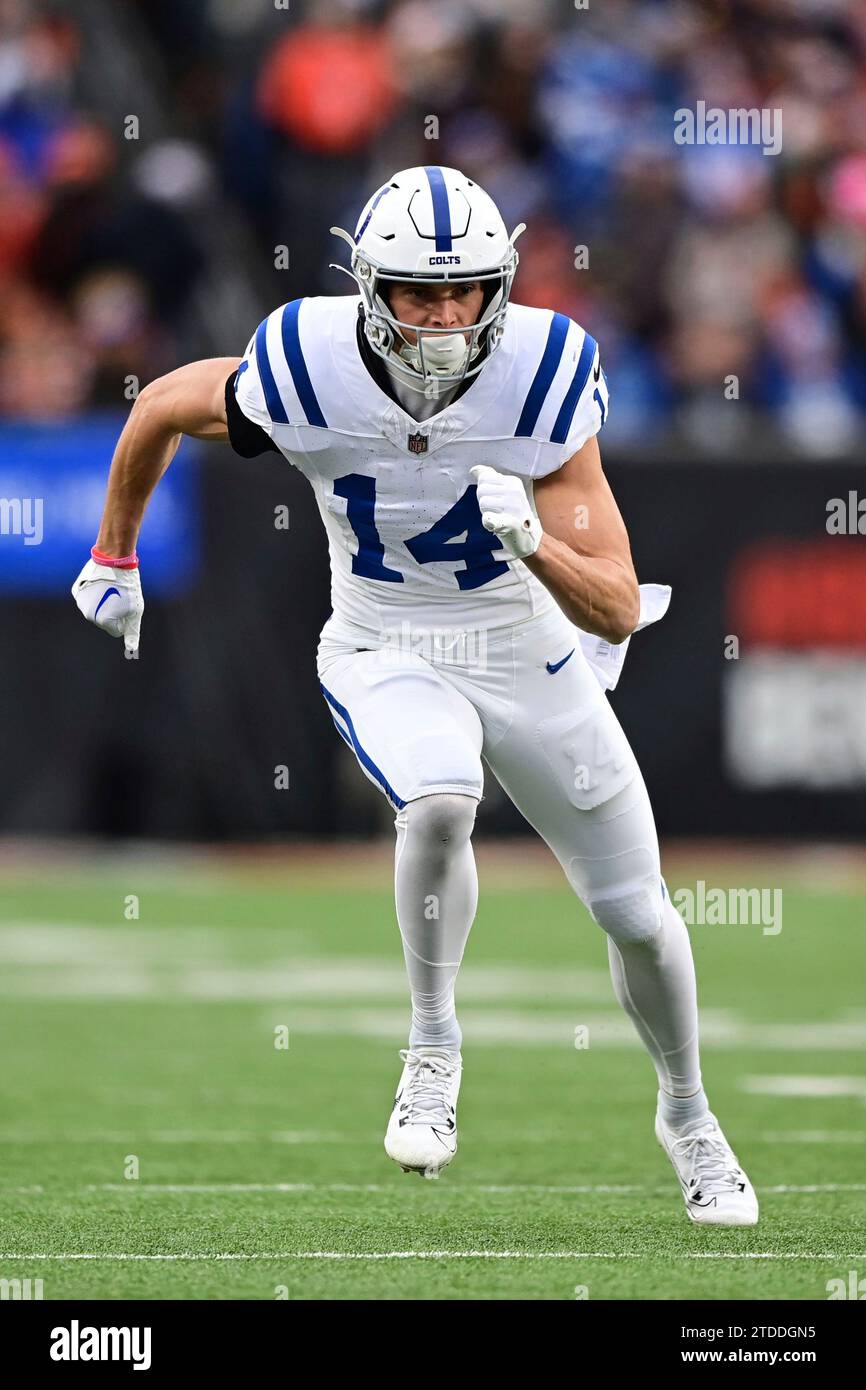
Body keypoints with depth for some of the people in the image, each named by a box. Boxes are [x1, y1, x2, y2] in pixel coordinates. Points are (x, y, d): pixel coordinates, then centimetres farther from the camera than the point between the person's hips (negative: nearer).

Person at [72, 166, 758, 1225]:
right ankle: (433, 1048, -9)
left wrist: (532, 541, -43)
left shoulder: (541, 380, -25)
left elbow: (619, 613, -24)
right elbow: (163, 405, -1)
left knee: (636, 914, 7)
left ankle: (686, 1116, 35)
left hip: (528, 656, 1)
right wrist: (113, 560, 10)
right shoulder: (307, 374, -25)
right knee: (437, 807, -33)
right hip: (386, 657, -1)